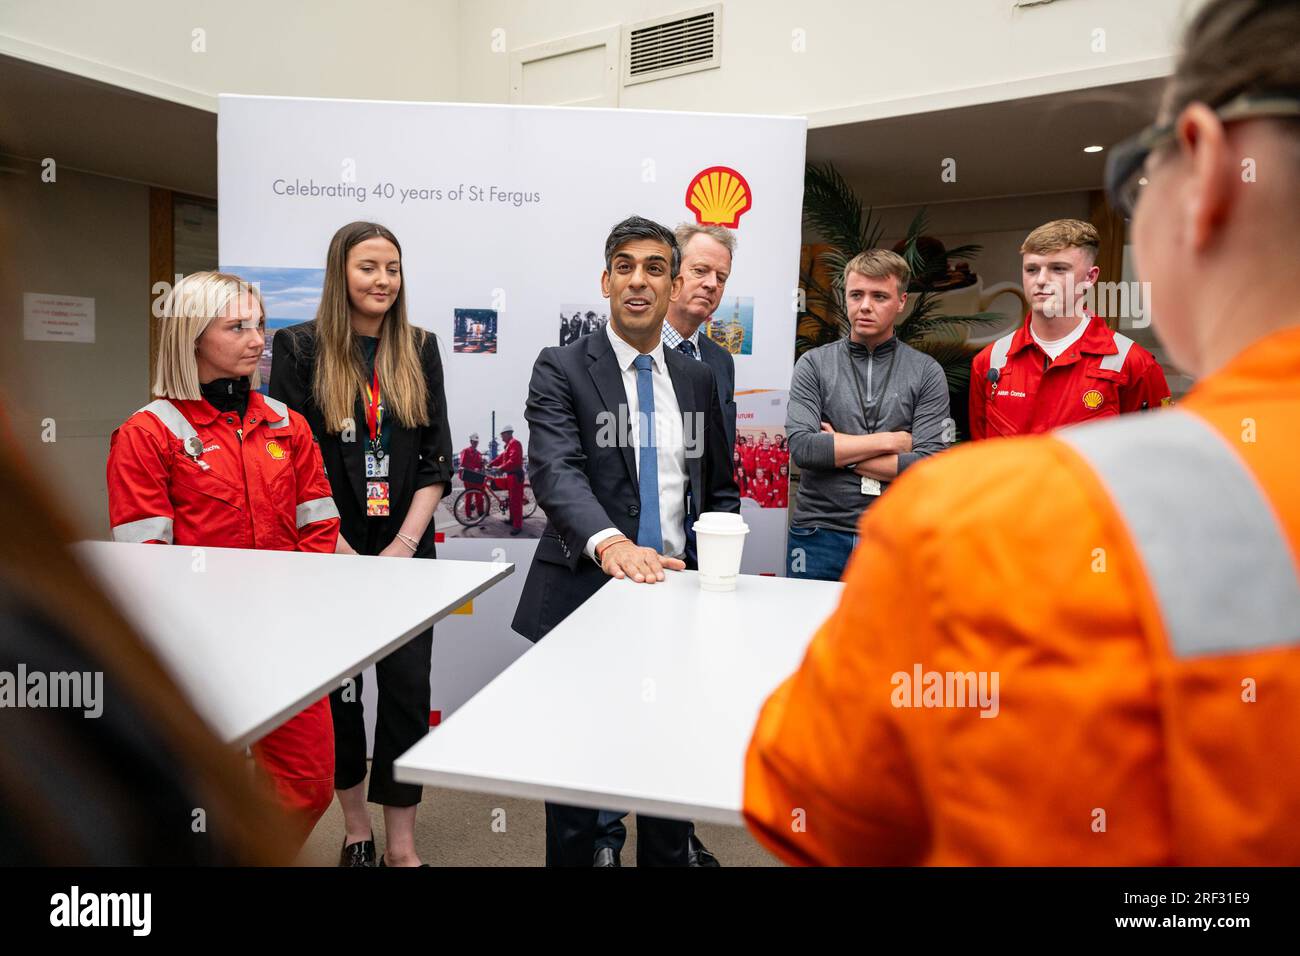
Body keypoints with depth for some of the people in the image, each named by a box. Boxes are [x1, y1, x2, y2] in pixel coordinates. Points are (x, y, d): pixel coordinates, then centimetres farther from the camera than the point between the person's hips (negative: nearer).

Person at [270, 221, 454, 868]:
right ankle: (356, 830, 29)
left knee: (408, 689, 1)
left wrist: (403, 545, -8)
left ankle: (402, 846, 13)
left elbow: (436, 460, 3)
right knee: (338, 688, 10)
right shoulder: (299, 348, -2)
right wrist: (344, 554, -12)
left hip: (406, 551, 2)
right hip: (327, 551, -1)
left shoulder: (418, 349, 6)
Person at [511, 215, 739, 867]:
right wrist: (610, 543, -37)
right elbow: (556, 471, -19)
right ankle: (574, 857, 33)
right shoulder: (561, 370, -3)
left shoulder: (697, 379, 11)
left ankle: (667, 859, 36)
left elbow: (720, 489, 17)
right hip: (586, 593, -3)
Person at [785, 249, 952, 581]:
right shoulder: (814, 365, 3)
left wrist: (838, 452, -9)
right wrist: (889, 441, -8)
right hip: (819, 533, 0)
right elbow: (801, 448, -11)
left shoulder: (927, 373, 2)